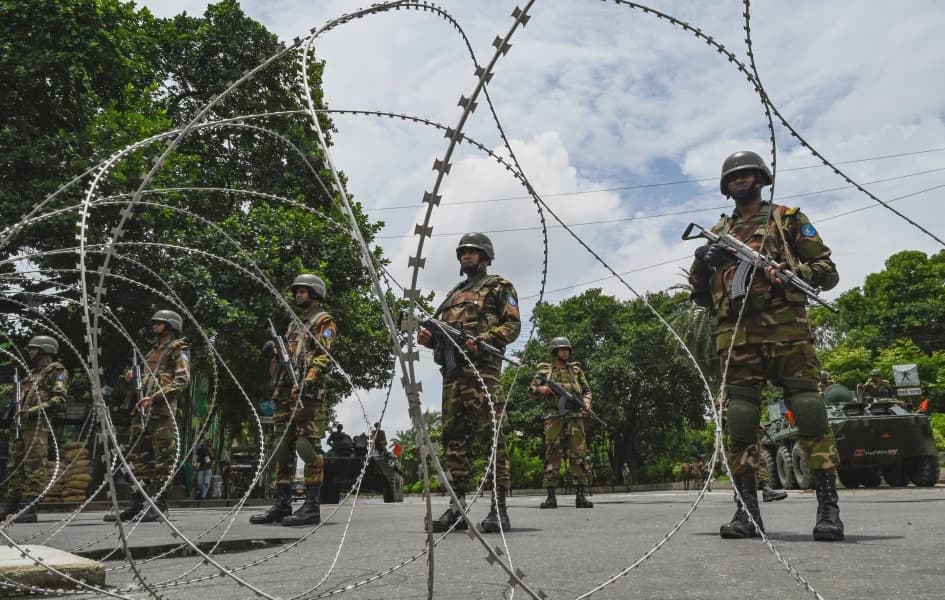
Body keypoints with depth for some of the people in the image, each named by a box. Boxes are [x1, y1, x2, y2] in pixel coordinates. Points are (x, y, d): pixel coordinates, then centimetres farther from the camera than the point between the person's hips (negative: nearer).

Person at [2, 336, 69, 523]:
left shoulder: (56, 370, 1)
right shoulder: (32, 373, 28)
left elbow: (59, 398, -11)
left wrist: (35, 410, -20)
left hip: (37, 424, -9)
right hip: (18, 424, 9)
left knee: (34, 465, -11)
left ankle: (31, 508, -12)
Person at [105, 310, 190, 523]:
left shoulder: (178, 350, 0)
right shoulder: (152, 352, 25)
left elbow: (182, 380, -12)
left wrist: (154, 397, -18)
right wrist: (133, 378, 8)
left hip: (162, 410, -8)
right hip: (142, 410, 8)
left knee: (163, 457, -6)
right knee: (138, 457, 7)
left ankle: (159, 505, -2)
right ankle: (135, 504, 12)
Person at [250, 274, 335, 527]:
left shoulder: (323, 321, 2)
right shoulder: (294, 324, 27)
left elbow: (323, 356, -11)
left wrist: (307, 382, -23)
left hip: (308, 393, -8)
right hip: (286, 392, 8)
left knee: (309, 446, -10)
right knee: (282, 447, 7)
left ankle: (312, 506, -8)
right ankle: (282, 504, 12)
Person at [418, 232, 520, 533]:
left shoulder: (499, 286, 10)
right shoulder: (454, 293, 29)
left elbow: (513, 325, -1)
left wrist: (482, 339, -16)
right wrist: (429, 337, 6)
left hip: (482, 367, -7)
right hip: (451, 371, 7)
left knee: (490, 434, -11)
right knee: (454, 437, 4)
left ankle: (499, 507, -9)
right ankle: (458, 506, 8)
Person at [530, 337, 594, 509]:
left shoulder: (575, 369, 17)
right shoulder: (544, 370, 12)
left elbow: (586, 389, 19)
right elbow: (532, 389, 11)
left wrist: (586, 401, -1)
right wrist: (544, 389, -9)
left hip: (575, 416, 2)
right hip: (554, 417, -1)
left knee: (578, 455, -4)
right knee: (552, 455, -4)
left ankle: (581, 495, -1)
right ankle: (551, 496, -2)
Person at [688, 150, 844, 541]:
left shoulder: (787, 219, 16)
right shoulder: (718, 234, 24)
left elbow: (828, 272, 10)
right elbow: (699, 296, 22)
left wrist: (791, 271, -10)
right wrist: (701, 263, 2)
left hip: (785, 326, -2)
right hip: (736, 333, 3)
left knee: (808, 409, -10)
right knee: (740, 417, -2)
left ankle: (828, 506, -5)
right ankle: (746, 508, 2)